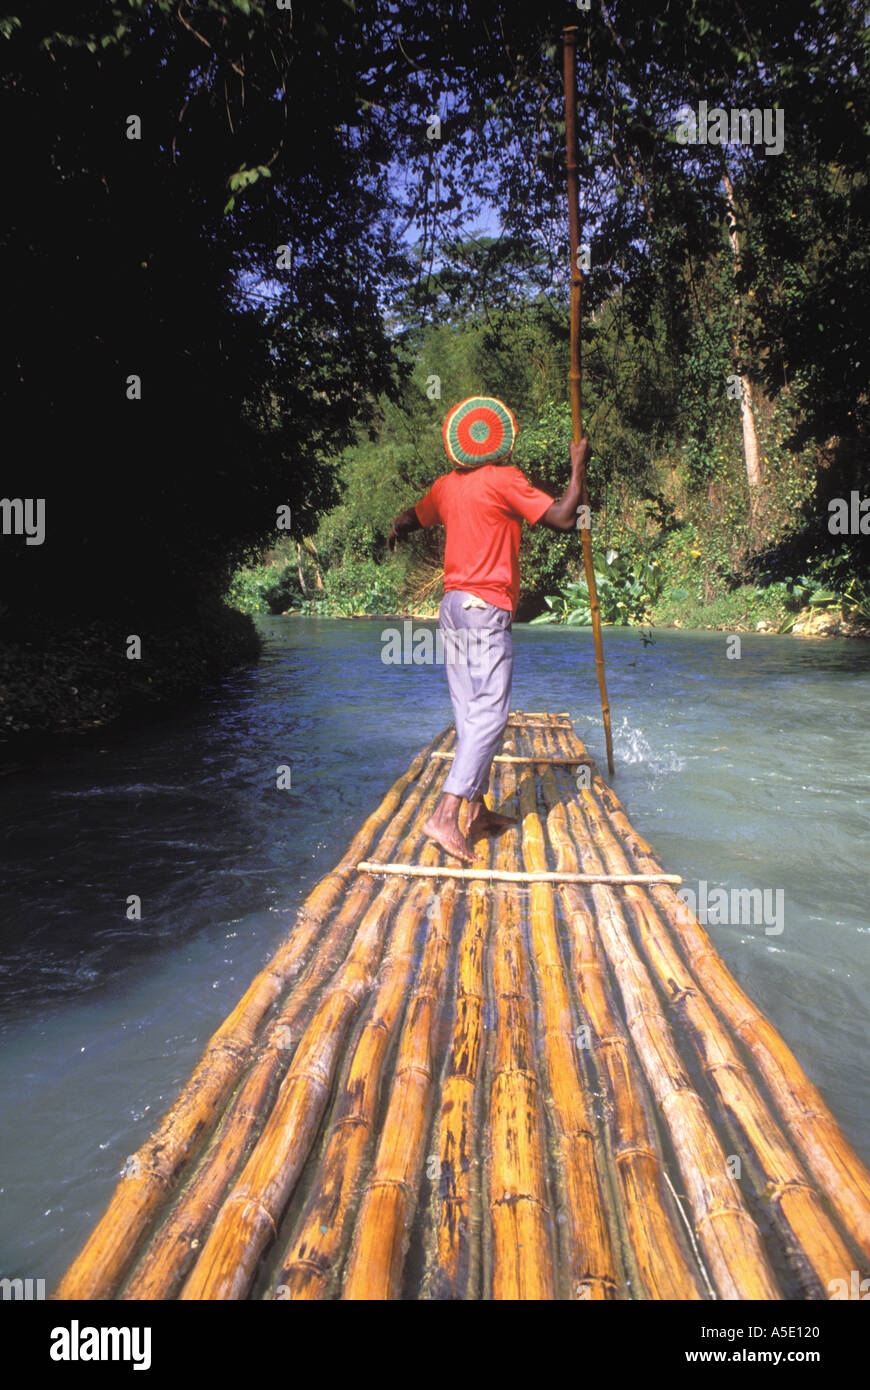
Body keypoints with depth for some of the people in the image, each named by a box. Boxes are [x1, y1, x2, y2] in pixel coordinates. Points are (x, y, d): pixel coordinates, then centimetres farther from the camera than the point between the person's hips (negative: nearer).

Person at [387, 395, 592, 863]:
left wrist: (396, 531, 57)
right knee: (489, 714, -10)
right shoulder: (504, 479, -6)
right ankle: (445, 815, -18)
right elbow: (563, 519, -10)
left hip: (452, 605, 8)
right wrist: (578, 466, 4)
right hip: (487, 607, -8)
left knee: (469, 714, 10)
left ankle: (478, 812, 16)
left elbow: (410, 518, 32)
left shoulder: (445, 486, 14)